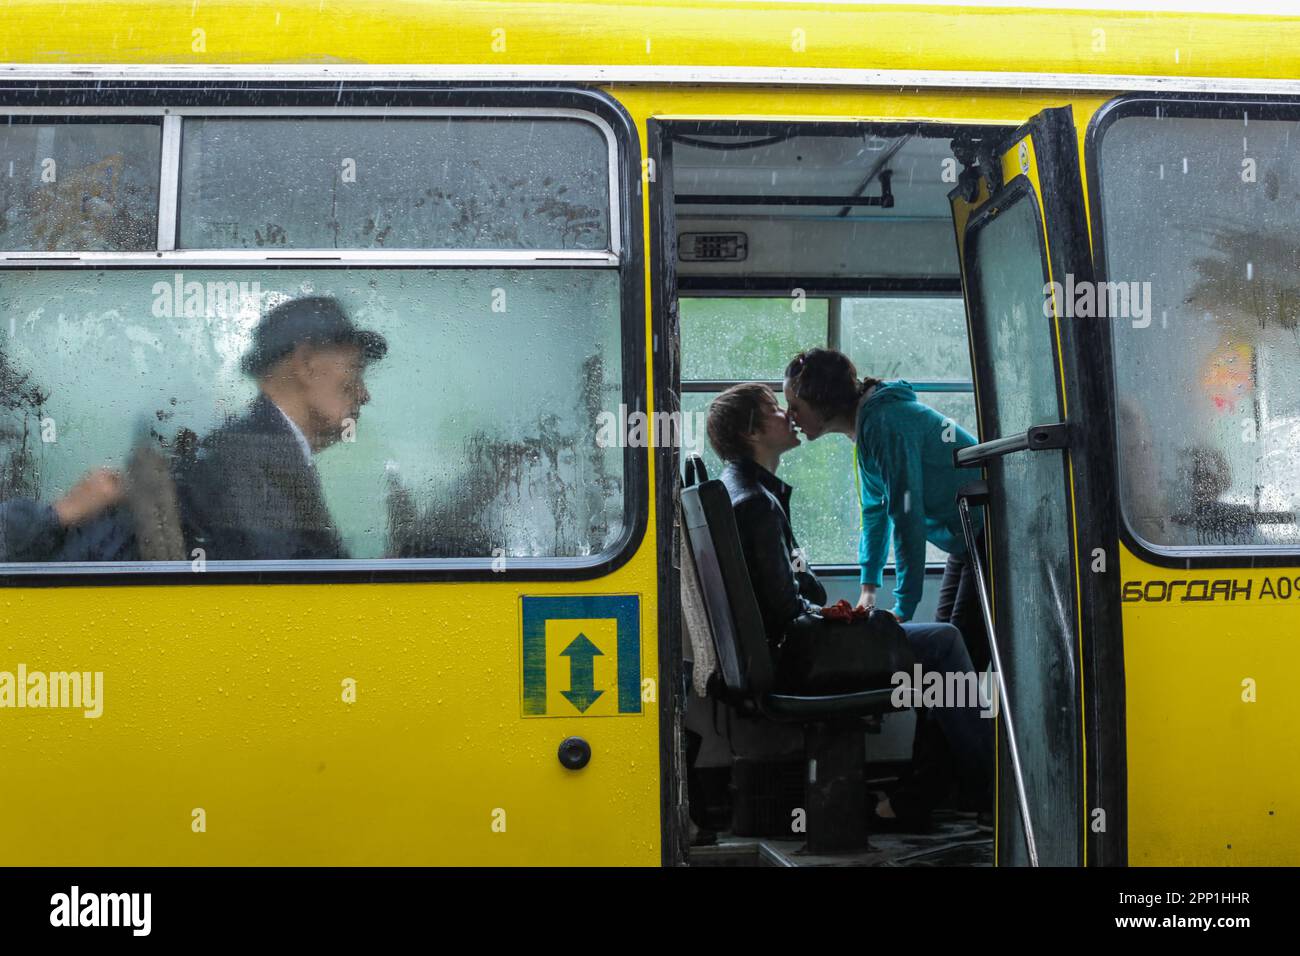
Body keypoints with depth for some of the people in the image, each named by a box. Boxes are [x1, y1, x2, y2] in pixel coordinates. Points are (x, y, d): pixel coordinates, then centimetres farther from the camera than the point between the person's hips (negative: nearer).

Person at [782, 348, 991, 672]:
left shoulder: (884, 423, -24)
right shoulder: (865, 424, 8)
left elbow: (906, 515, -27)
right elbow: (875, 509, 18)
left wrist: (903, 609, -24)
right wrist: (868, 587, 16)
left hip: (989, 530, -10)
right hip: (968, 539, 10)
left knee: (962, 650, -13)